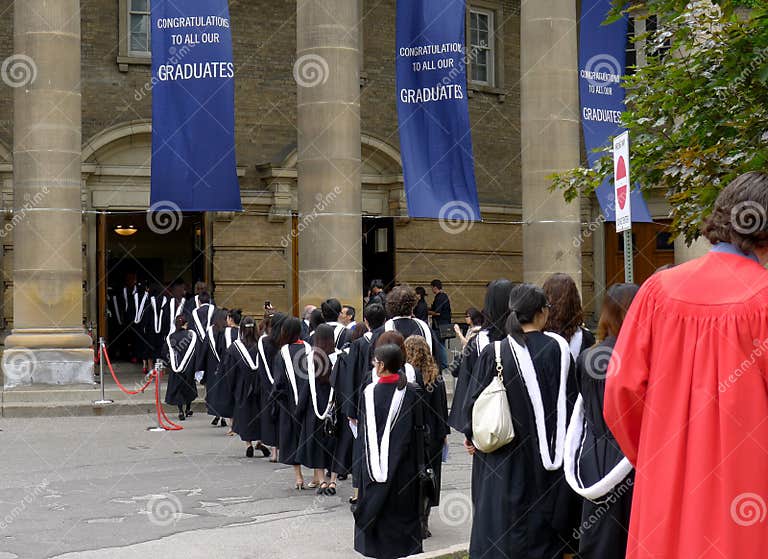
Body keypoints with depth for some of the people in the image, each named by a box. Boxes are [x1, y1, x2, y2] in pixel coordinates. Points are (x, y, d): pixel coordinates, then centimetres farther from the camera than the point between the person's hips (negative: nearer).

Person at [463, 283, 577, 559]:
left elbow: (476, 401, -6)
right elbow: (571, 399, 0)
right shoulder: (558, 348, -7)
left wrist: (472, 436, 11)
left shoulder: (494, 352, -12)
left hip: (505, 462, -1)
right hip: (547, 458, 1)